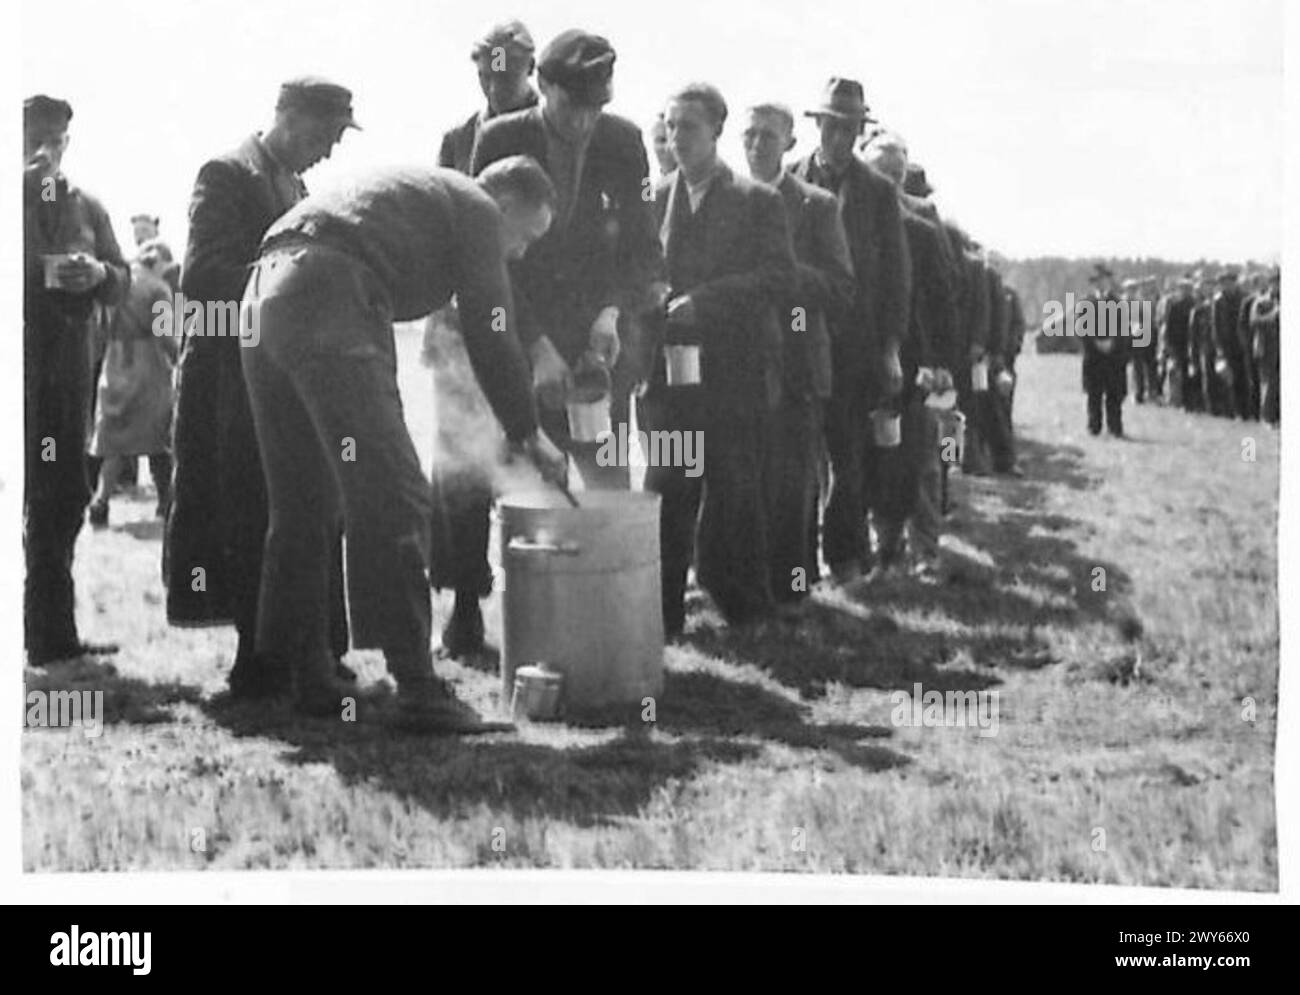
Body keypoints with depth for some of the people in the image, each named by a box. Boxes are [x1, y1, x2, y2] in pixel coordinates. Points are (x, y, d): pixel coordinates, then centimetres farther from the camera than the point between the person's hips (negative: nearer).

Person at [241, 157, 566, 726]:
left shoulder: (418, 191, 35)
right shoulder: (476, 209, 10)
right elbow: (490, 336, 6)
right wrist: (529, 434, 16)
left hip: (264, 297, 9)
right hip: (329, 306, -9)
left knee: (303, 503, 15)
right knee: (394, 495, -10)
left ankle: (308, 678, 18)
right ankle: (417, 689, -14)